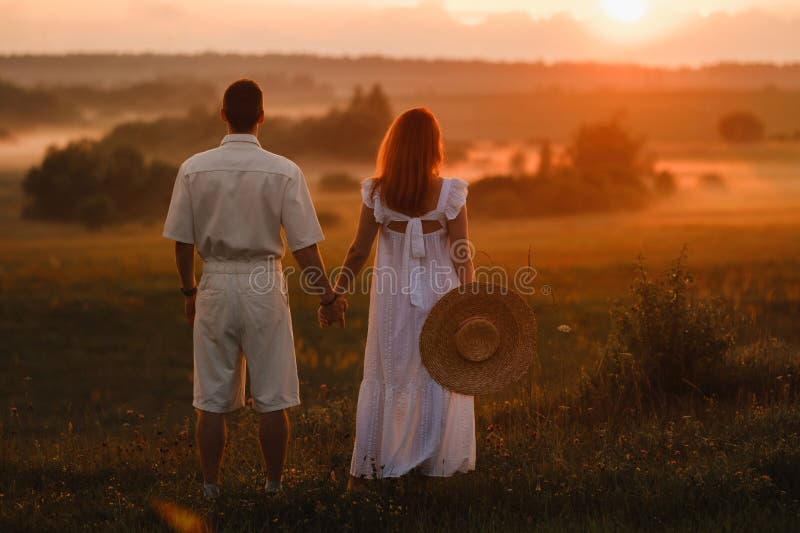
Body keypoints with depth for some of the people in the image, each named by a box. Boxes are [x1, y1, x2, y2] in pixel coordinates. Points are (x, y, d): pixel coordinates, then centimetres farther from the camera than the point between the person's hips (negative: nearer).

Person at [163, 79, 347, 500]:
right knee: (272, 399, 8)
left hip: (216, 284, 1)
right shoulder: (284, 172, -8)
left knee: (212, 401, 9)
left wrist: (189, 290, 15)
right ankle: (273, 487, 14)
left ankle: (210, 489, 14)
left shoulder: (194, 169, -4)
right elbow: (304, 245, -7)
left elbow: (182, 241, 1)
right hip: (265, 285, -1)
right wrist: (328, 297, 2)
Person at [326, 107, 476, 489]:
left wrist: (336, 294, 8)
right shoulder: (449, 193, -12)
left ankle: (364, 471, 11)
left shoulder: (376, 192, -7)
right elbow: (462, 257, -8)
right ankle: (436, 468, 21)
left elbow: (359, 251, -3)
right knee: (439, 382, 13)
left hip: (392, 297, 2)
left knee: (383, 379, 12)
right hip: (438, 295, -2)